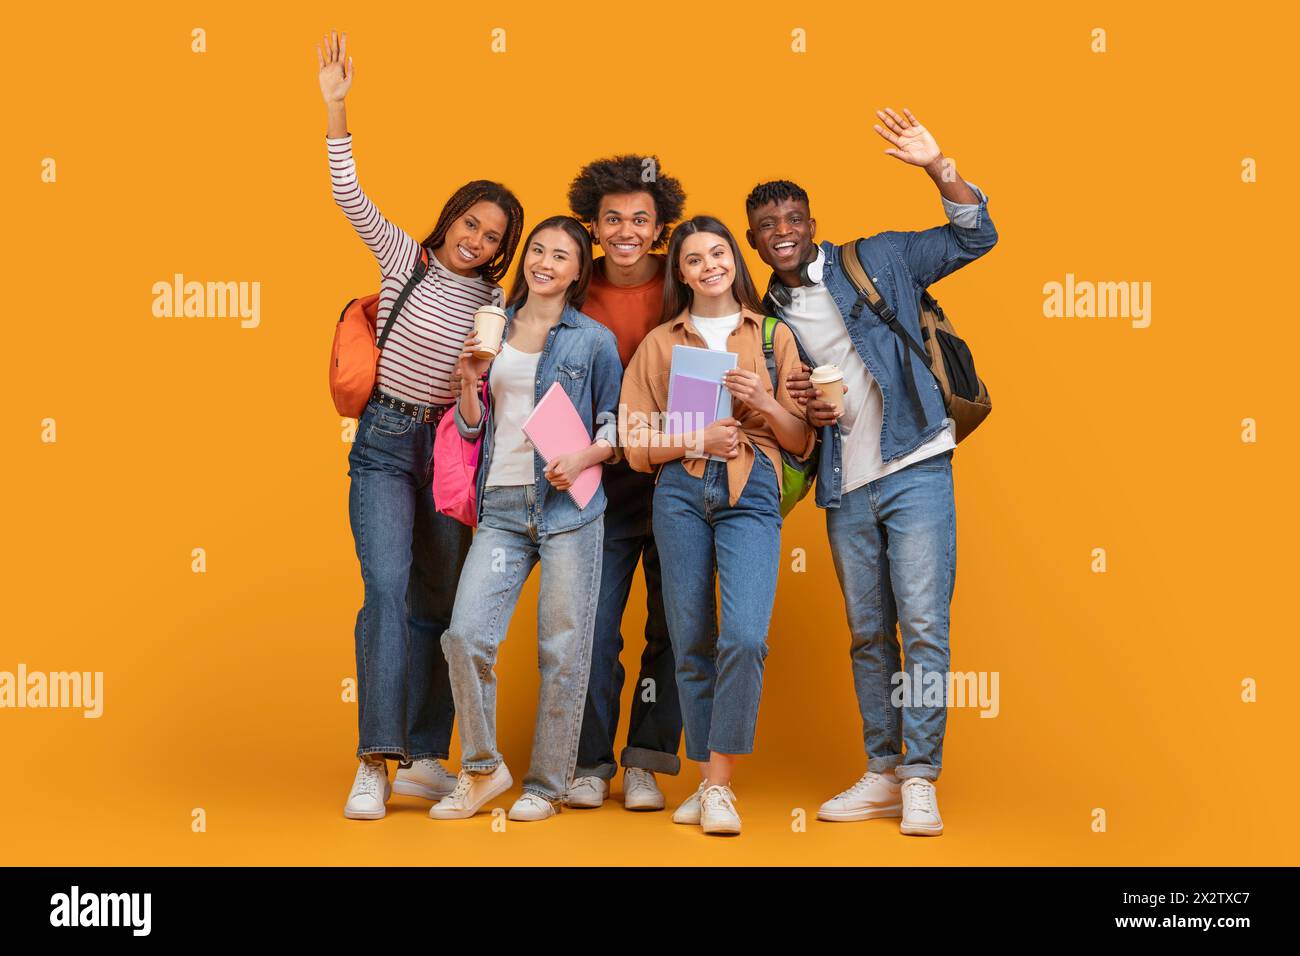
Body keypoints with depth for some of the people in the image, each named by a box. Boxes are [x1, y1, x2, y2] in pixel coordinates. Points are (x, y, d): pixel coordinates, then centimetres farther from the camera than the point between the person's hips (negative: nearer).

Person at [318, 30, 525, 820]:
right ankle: (375, 763, -19)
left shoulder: (495, 301, 9)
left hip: (451, 450, 4)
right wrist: (337, 109, -15)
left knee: (440, 602, 6)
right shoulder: (405, 257, 2)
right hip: (385, 442, -4)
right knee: (390, 587, -18)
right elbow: (350, 196, -8)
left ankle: (425, 759, 15)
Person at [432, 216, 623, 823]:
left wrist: (585, 458, -13)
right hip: (502, 505, 3)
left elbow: (616, 426, 6)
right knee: (466, 635, -10)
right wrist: (469, 382, -2)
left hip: (568, 506, -2)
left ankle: (547, 785, 12)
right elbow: (472, 428, 15)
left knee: (562, 649, -1)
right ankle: (482, 769, 9)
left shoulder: (594, 340, 5)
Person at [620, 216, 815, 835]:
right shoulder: (659, 343, 14)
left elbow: (802, 441, 11)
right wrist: (696, 439, -9)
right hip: (680, 491, 1)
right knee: (691, 644, 2)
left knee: (744, 638, -18)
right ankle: (706, 779, 14)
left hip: (751, 490, -1)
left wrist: (763, 402, -7)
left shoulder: (773, 336, 14)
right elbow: (638, 445, 8)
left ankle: (719, 784, -9)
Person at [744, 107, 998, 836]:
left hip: (914, 471, -4)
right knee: (868, 635, 9)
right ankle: (883, 774, 19)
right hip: (845, 490, 4)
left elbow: (975, 237, -3)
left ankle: (921, 779, 0)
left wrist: (939, 168, -16)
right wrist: (799, 411, -1)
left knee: (923, 624, -8)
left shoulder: (876, 261, 2)